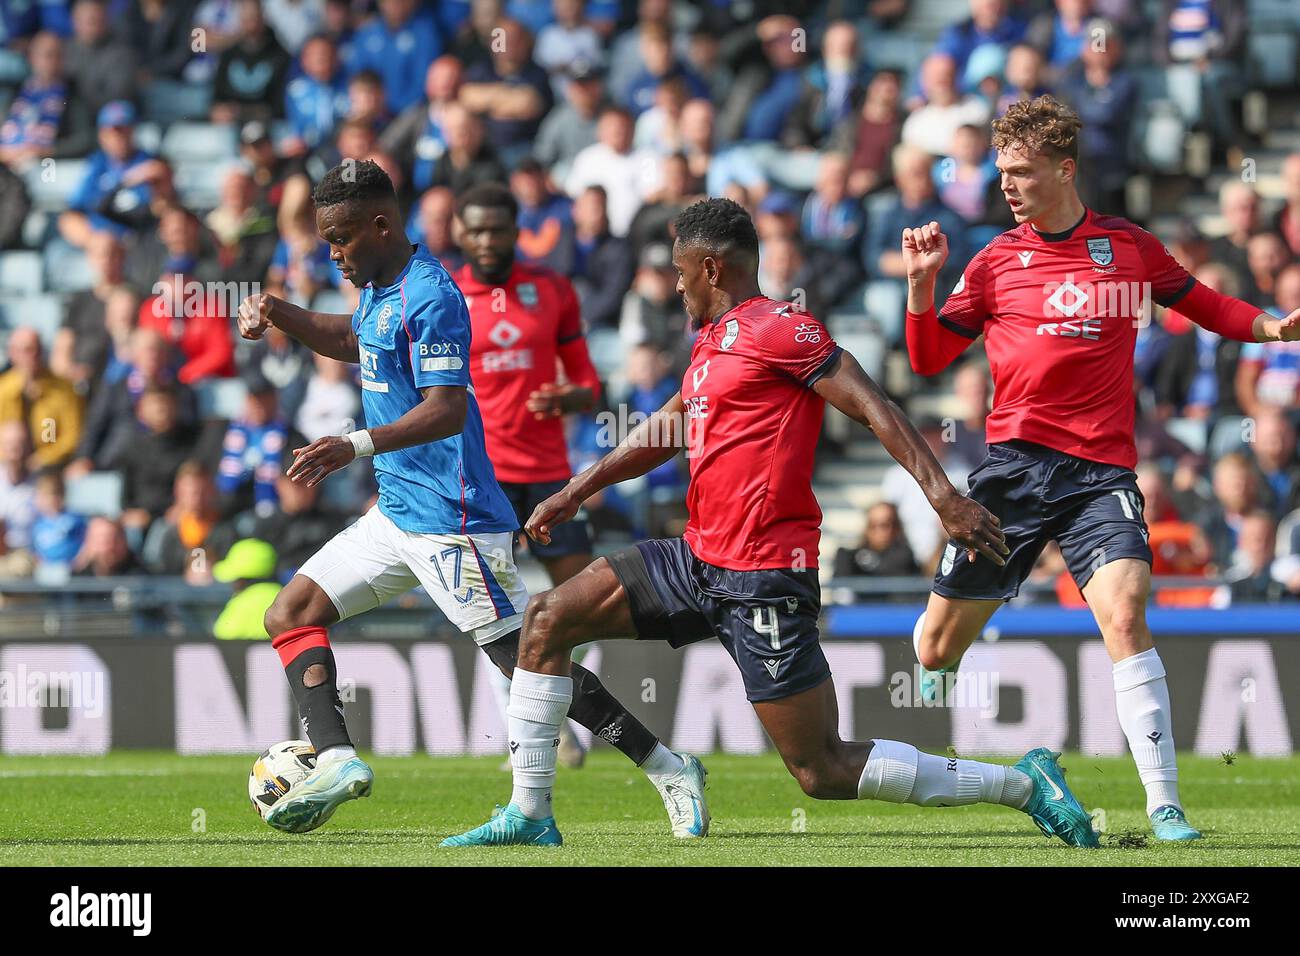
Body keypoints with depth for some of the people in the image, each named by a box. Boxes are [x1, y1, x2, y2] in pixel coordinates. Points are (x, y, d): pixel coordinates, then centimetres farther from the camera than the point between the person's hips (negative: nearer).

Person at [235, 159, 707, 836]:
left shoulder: (430, 296, -17)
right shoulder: (380, 289, 12)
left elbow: (447, 410, -26)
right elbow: (352, 339, 37)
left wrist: (358, 445, -38)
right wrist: (277, 315, 21)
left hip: (451, 519, -10)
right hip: (396, 514, 10)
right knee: (290, 615, 4)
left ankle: (670, 770, -1)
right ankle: (337, 760, -8)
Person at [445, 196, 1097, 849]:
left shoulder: (773, 328, -12)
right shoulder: (713, 341, 17)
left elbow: (869, 404, -18)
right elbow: (664, 430, 30)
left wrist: (943, 495, -27)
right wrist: (574, 494, 32)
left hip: (765, 577, -9)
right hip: (700, 558, 9)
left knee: (823, 772, -9)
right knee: (549, 618, 6)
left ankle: (1022, 784, 0)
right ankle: (529, 816, 11)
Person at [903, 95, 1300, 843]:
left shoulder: (1128, 246, 6)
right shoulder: (996, 261, 7)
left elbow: (1202, 303, 20)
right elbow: (929, 358, 10)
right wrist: (923, 280, -5)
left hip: (1101, 472, -1)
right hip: (1015, 465, 1)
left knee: (1125, 614, -24)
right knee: (936, 649, 2)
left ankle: (1165, 806, -22)